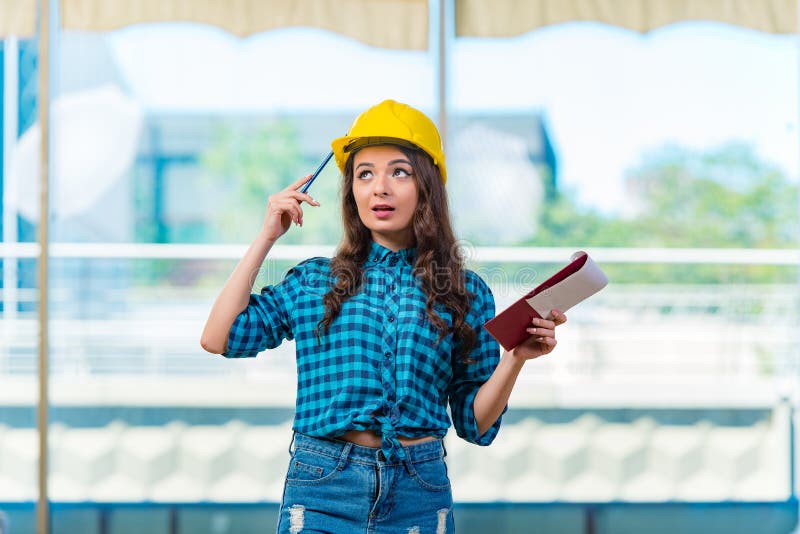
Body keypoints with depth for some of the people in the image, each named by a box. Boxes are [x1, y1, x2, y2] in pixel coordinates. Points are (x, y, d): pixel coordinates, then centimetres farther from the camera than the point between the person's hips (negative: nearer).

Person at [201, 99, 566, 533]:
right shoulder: (313, 281, 8)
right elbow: (218, 339, -4)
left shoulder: (465, 293, 6)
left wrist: (515, 357, -11)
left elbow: (475, 424, 6)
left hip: (419, 496, 0)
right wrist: (267, 236, 2)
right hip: (321, 492, 0)